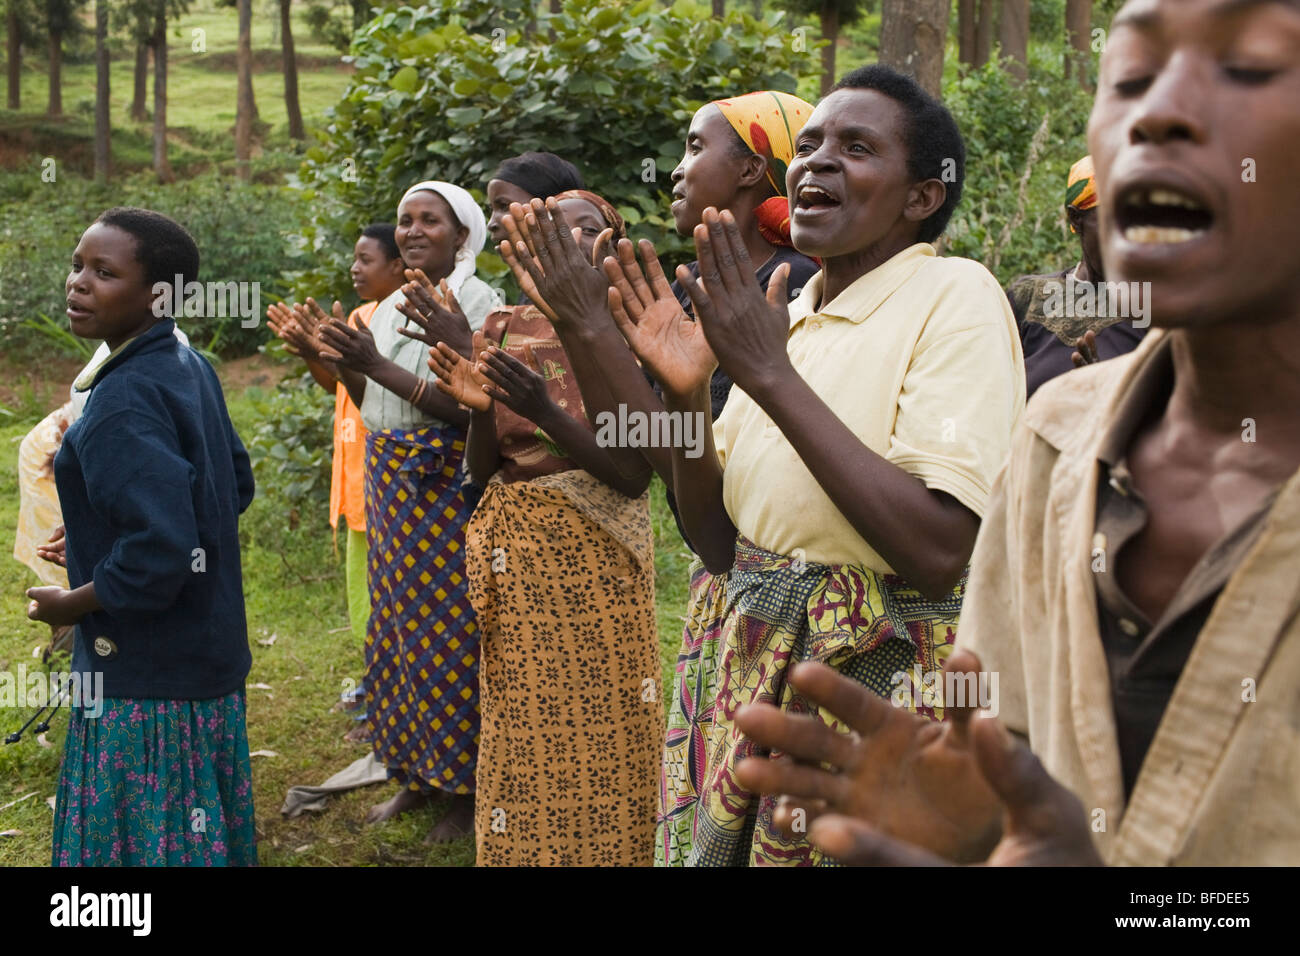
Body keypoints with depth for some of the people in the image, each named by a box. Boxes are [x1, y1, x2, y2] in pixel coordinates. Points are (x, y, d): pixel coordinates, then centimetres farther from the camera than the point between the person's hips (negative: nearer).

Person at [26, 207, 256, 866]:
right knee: (204, 829, 21)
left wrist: (71, 605, -12)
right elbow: (236, 486, 15)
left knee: (145, 837, 4)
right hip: (205, 649, 9)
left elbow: (159, 554, -30)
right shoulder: (189, 367, 4)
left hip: (149, 674, -9)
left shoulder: (121, 405, -24)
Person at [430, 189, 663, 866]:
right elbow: (480, 469, 4)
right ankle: (523, 845, 25)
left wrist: (544, 411, -26)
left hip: (598, 555, -3)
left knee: (601, 727, 3)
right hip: (518, 556, 3)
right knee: (525, 731, 8)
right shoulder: (505, 329, 5)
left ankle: (604, 846, 22)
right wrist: (479, 410, -17)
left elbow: (635, 475, -14)